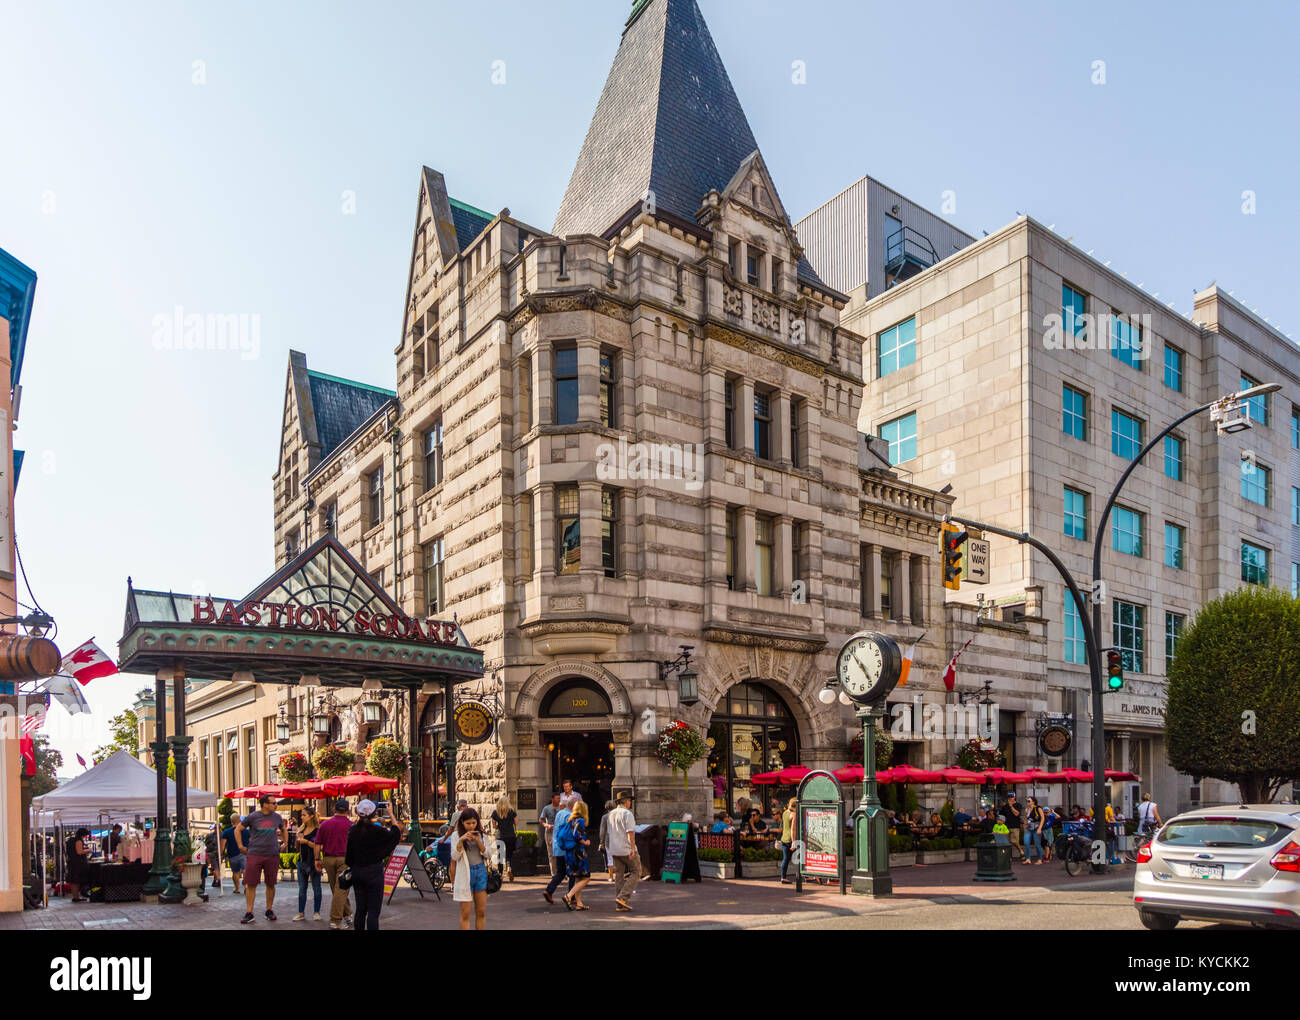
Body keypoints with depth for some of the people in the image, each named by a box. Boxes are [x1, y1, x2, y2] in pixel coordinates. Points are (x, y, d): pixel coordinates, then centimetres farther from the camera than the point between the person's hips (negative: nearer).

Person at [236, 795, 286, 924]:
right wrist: (241, 846, 3)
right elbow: (238, 830, 6)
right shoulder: (252, 817, -3)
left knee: (270, 884, 8)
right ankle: (249, 913, 6)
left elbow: (283, 829, 27)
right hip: (254, 855, -3)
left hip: (272, 855, 3)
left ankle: (269, 911, 20)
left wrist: (284, 842, 18)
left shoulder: (277, 817, 8)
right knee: (251, 884, -2)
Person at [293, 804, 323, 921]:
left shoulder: (317, 830, -10)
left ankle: (316, 912, 10)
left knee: (316, 888, 3)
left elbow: (318, 847, -15)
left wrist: (306, 841, -21)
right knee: (302, 888, 10)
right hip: (302, 860, 6)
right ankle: (301, 913, 16)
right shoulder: (301, 828, 9)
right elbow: (297, 846, 17)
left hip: (313, 861, -6)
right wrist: (298, 838, -2)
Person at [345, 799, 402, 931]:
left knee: (360, 909, 15)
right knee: (373, 910, -2)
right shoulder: (377, 830, -15)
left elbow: (349, 854, 6)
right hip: (374, 872, -5)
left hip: (357, 871, 5)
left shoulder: (353, 830, -2)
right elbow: (396, 834, -2)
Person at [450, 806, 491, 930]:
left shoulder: (480, 835, 8)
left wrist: (478, 842, -12)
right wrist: (461, 840, -22)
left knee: (481, 912, 6)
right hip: (465, 874, -3)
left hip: (481, 873, 3)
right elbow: (455, 857, -9)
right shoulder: (456, 836, -1)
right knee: (465, 914, -2)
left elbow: (488, 855, 2)